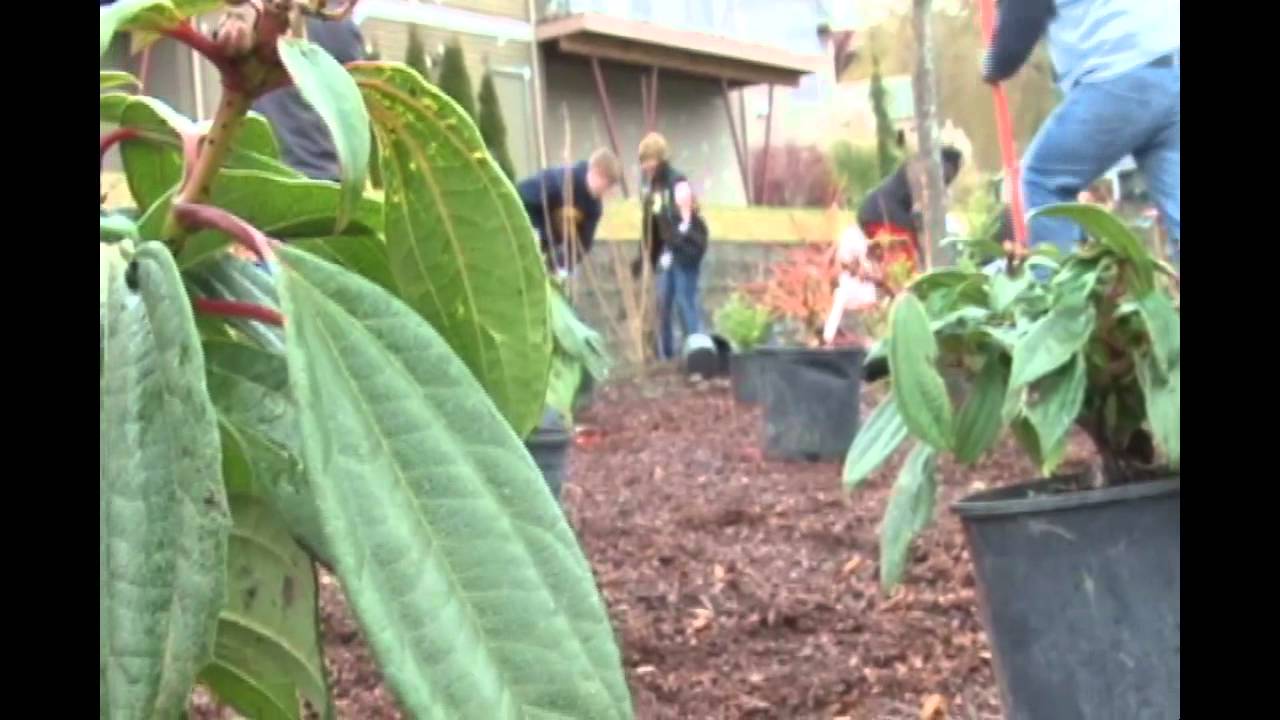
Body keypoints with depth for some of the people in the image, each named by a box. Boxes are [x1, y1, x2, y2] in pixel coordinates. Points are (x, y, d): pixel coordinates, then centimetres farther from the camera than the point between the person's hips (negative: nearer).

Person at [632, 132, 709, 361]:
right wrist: (644, 255, 15)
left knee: (685, 301, -10)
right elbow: (649, 224, 15)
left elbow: (685, 225, -20)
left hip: (685, 251, -8)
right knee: (663, 302, 10)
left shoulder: (679, 184, -17)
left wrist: (670, 253, -24)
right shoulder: (649, 186, 8)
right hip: (667, 252, 8)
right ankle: (666, 355, 19)